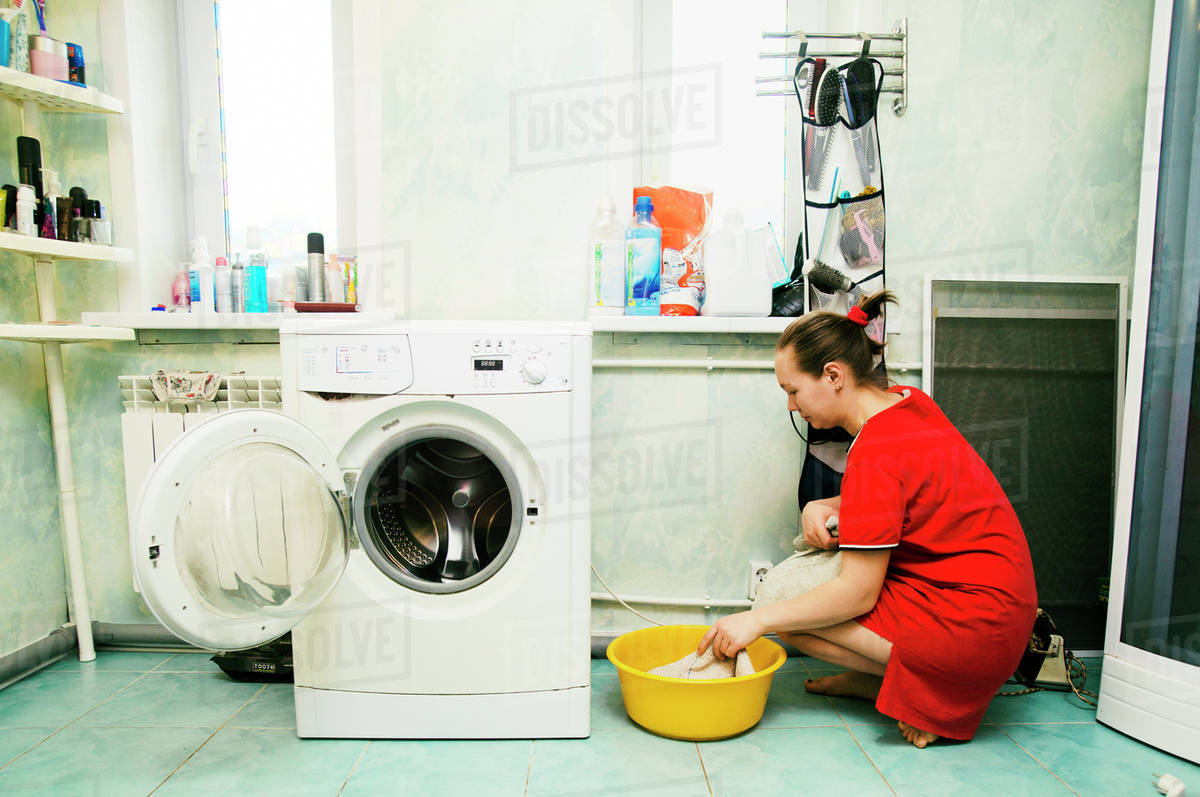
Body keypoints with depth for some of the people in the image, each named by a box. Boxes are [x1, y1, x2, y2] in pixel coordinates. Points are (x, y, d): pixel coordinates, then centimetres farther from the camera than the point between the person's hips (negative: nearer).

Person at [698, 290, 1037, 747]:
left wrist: (757, 620, -13)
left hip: (972, 632, -9)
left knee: (777, 602, -9)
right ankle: (879, 677, 11)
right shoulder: (909, 402, 3)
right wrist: (824, 507, -2)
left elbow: (857, 594, -21)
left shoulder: (877, 453, -24)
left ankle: (921, 693, 2)